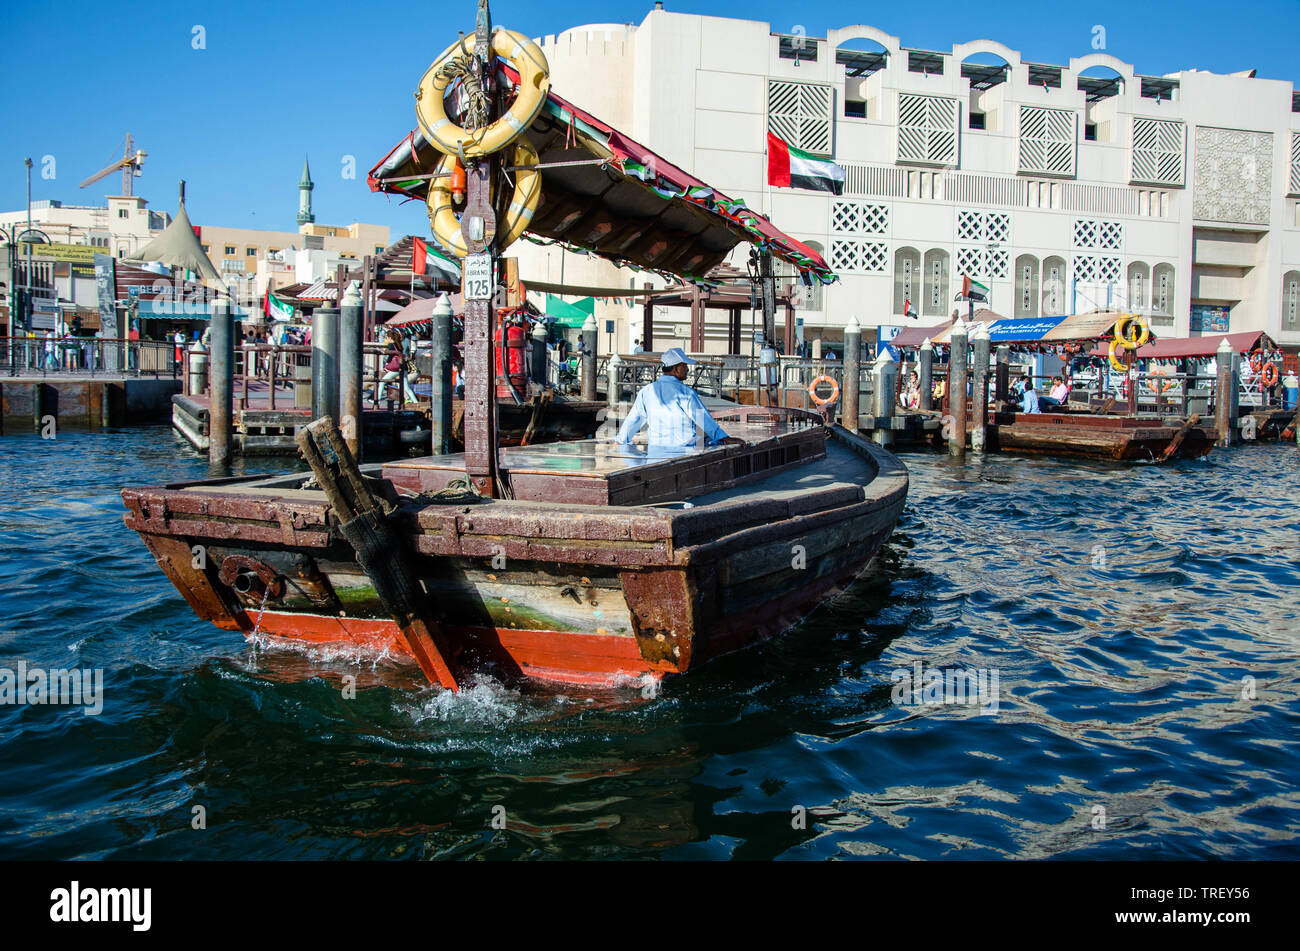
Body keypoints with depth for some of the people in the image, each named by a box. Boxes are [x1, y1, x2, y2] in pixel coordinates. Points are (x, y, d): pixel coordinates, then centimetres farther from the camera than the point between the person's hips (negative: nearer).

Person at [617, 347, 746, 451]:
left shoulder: (646, 392, 5)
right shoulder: (685, 393, -12)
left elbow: (633, 420, 14)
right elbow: (704, 419, -13)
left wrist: (621, 441, 28)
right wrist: (726, 439, -10)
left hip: (655, 450, 6)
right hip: (683, 450, -6)